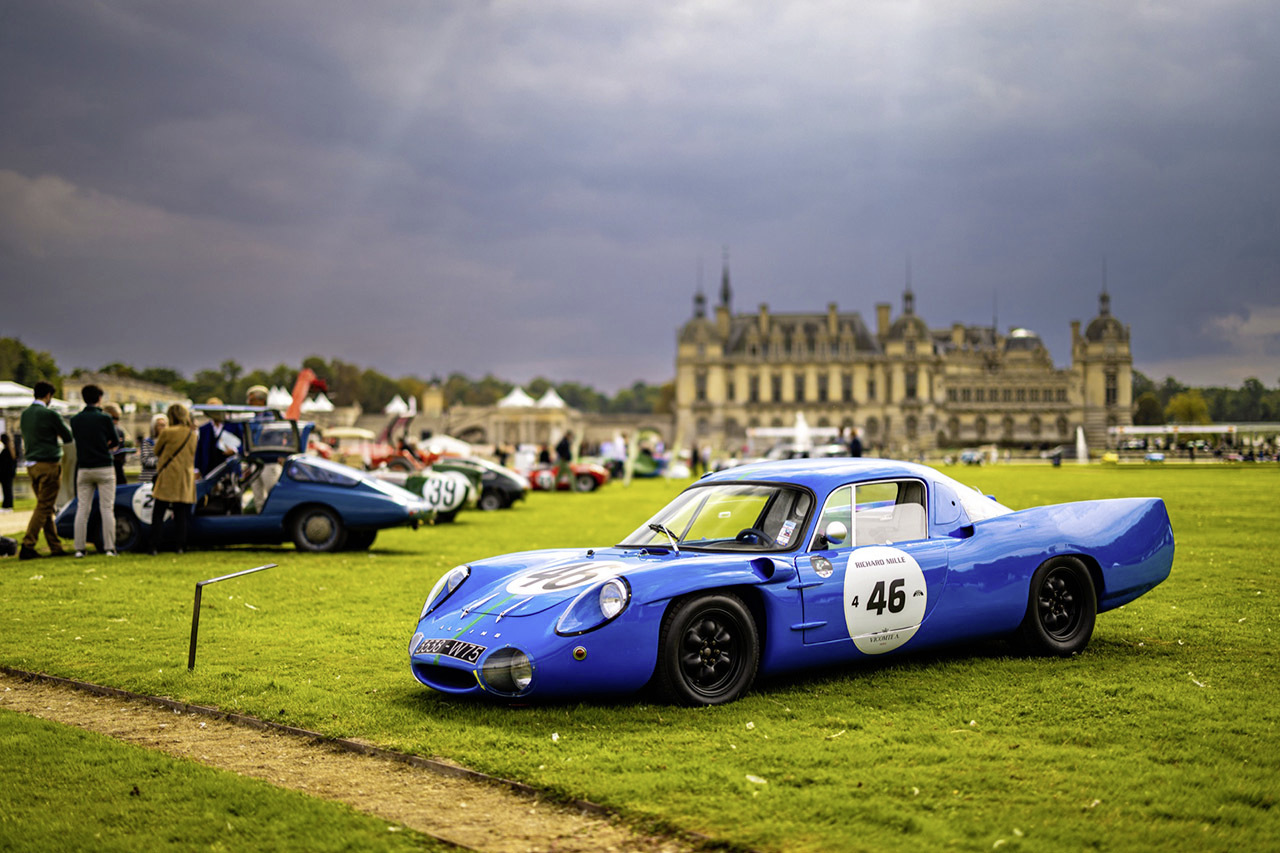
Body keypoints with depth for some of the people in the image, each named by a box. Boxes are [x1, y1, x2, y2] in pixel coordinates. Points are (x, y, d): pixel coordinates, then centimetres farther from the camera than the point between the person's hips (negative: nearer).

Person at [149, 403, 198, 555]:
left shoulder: (167, 432, -9)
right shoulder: (193, 434, 6)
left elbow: (157, 450, 6)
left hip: (168, 478, -4)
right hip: (186, 480, 4)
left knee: (158, 514, 3)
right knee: (181, 515, 8)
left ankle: (154, 546, -1)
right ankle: (180, 546, 3)